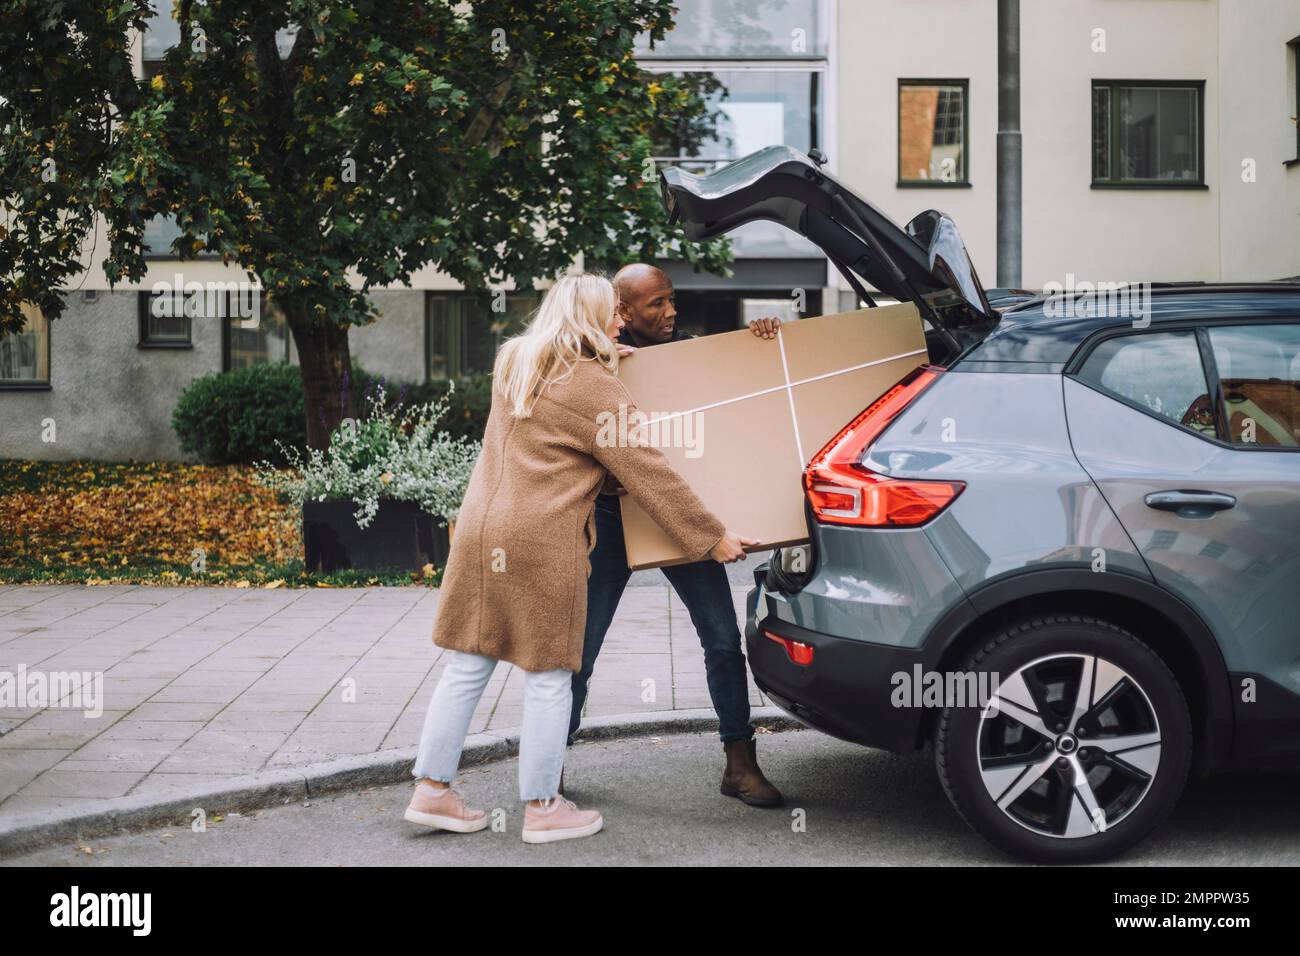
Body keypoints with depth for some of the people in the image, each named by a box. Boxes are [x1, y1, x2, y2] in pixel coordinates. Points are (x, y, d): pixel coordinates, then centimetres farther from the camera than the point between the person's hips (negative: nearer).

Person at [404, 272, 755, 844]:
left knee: (466, 668, 12)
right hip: (543, 544, -7)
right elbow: (649, 475, -8)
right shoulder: (594, 389, -8)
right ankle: (542, 809, 11)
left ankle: (431, 791, 17)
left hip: (479, 533, 8)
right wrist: (711, 538, 0)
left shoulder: (513, 364, 14)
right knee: (548, 679, 3)